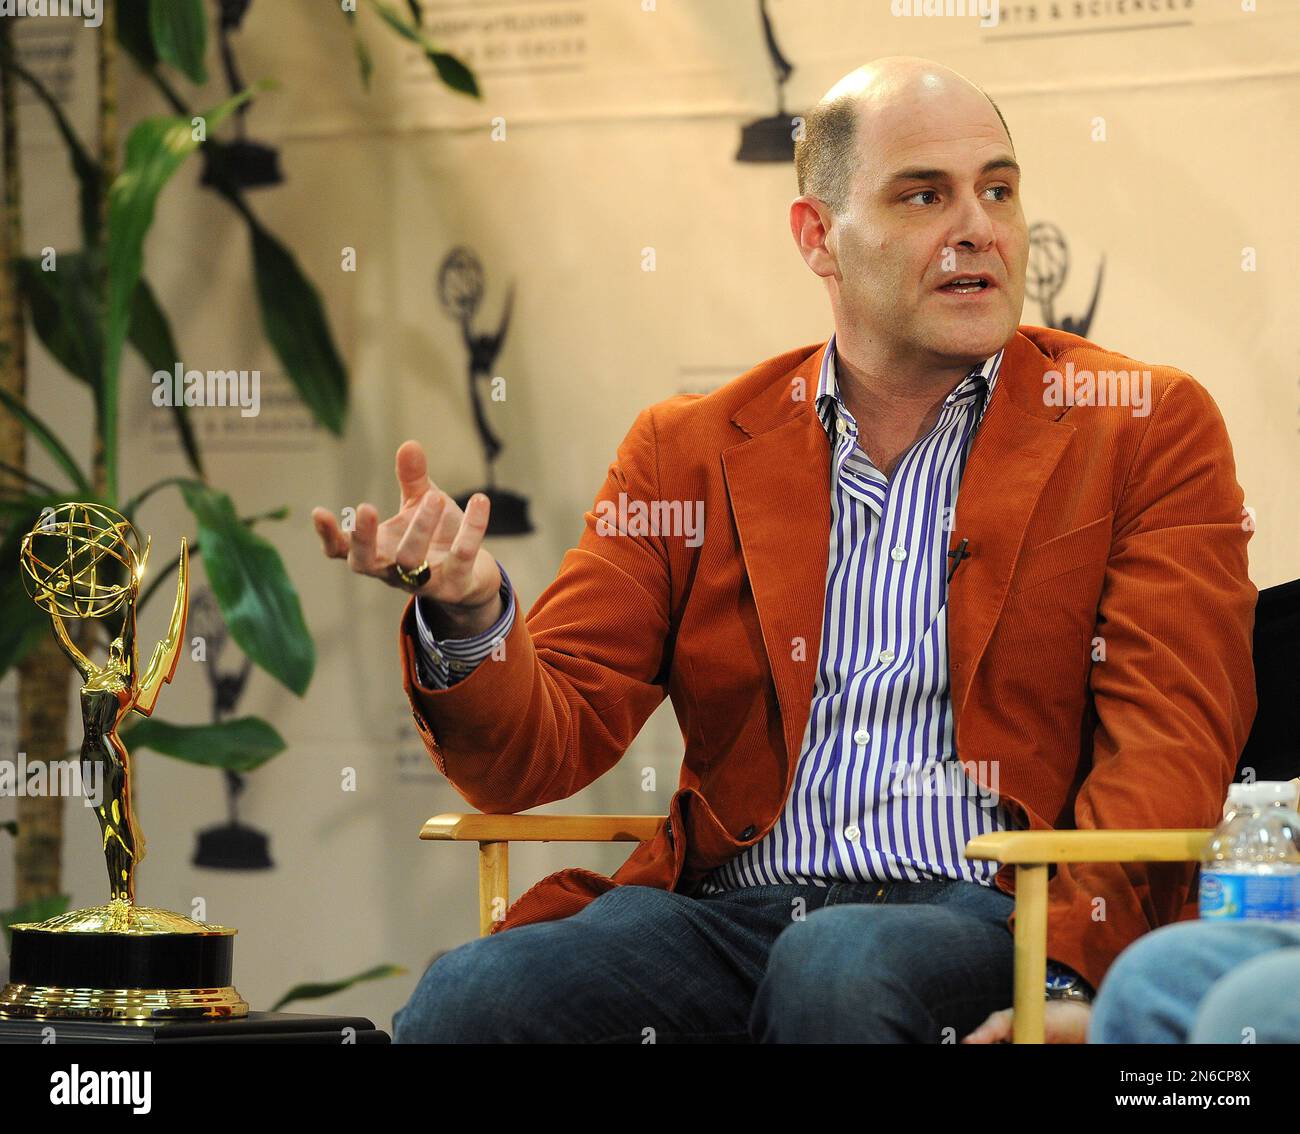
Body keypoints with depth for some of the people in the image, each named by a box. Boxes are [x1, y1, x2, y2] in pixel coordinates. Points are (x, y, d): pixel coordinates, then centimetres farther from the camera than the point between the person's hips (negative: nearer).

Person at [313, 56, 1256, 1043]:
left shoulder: (1151, 432, 11)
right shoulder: (688, 451, 17)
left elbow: (1170, 739, 1)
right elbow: (544, 748, 11)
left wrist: (1064, 972, -17)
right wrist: (466, 613, -13)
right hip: (725, 912, 2)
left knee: (839, 970, -38)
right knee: (464, 1000, -28)